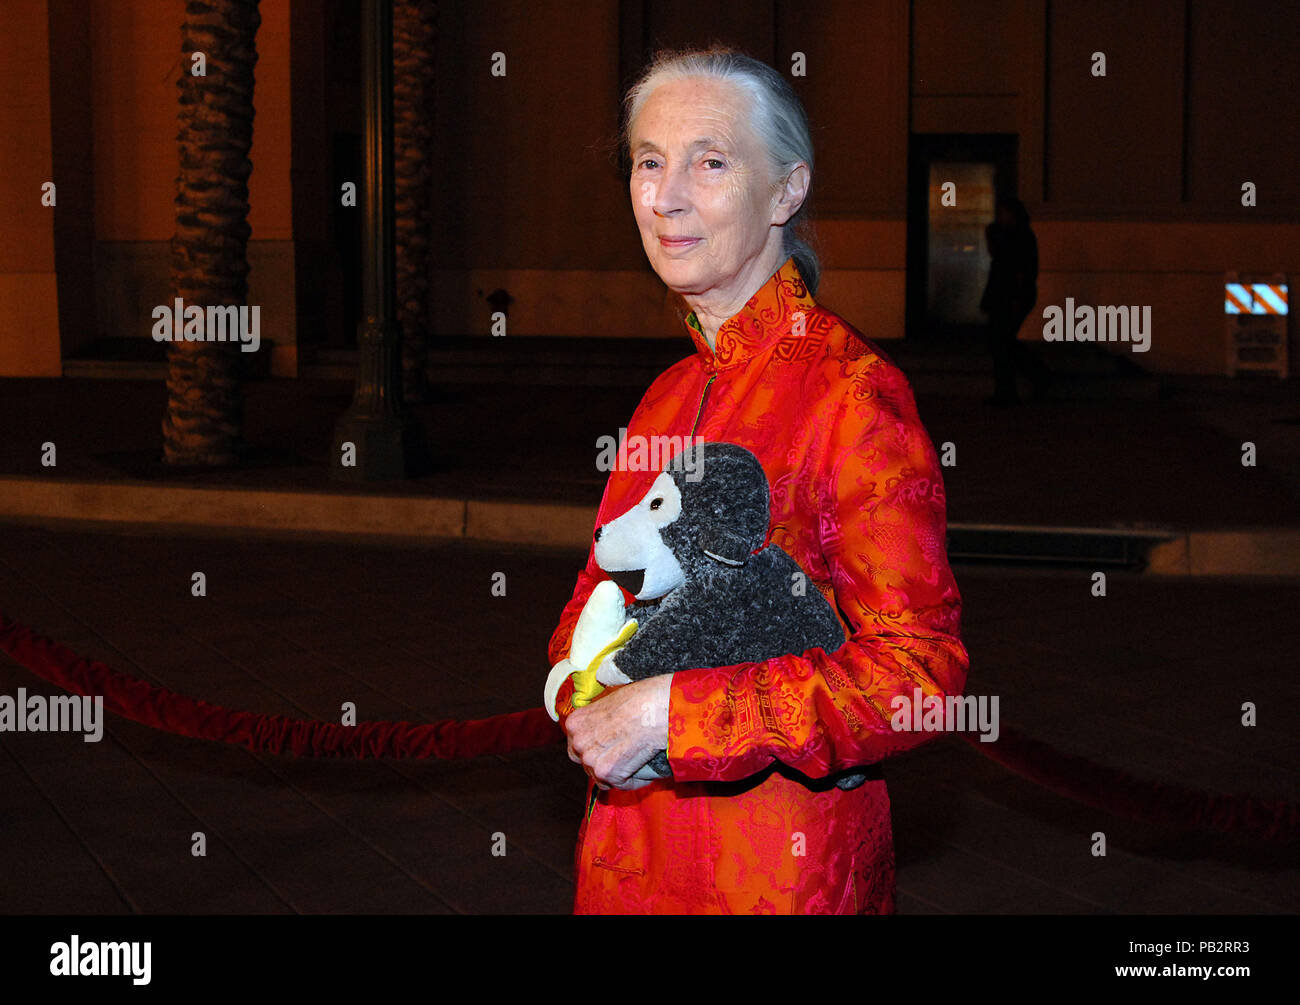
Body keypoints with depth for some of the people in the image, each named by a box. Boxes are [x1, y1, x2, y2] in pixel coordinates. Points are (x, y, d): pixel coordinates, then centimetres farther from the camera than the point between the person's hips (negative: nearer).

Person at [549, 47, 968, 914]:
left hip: (784, 870, -6)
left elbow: (922, 670, -20)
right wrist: (587, 701, -7)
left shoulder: (855, 392, -15)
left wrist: (671, 712, -22)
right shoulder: (668, 395, 7)